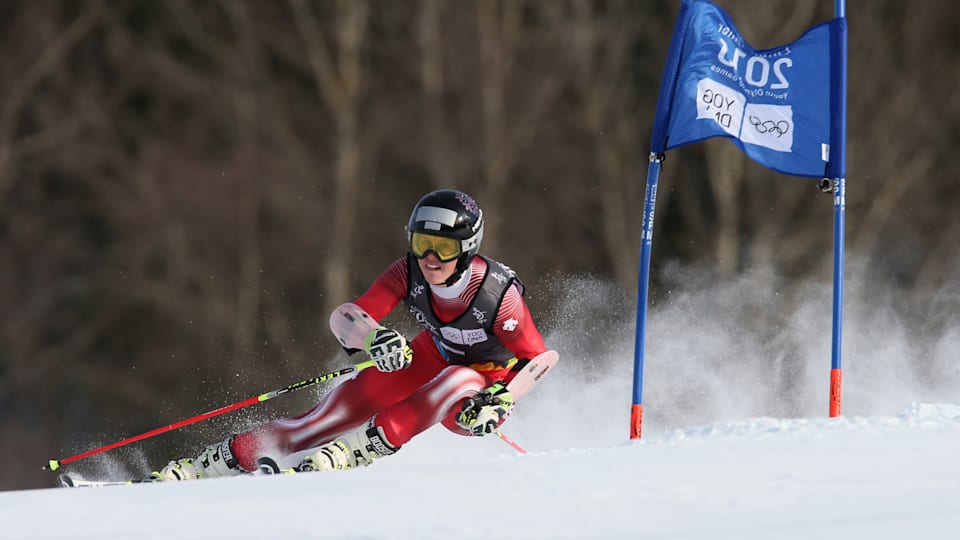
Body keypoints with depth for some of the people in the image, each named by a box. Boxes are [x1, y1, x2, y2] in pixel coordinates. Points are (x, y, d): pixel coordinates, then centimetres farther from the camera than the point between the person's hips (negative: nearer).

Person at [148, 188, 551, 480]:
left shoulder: (499, 294, -31)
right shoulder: (409, 273, -21)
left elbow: (537, 358, -19)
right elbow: (344, 318, -25)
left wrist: (499, 402, -35)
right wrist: (373, 337, -47)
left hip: (485, 383, -3)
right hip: (430, 358, 3)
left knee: (456, 384, -40)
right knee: (333, 414, -12)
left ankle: (352, 451, -44)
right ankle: (219, 461, -8)